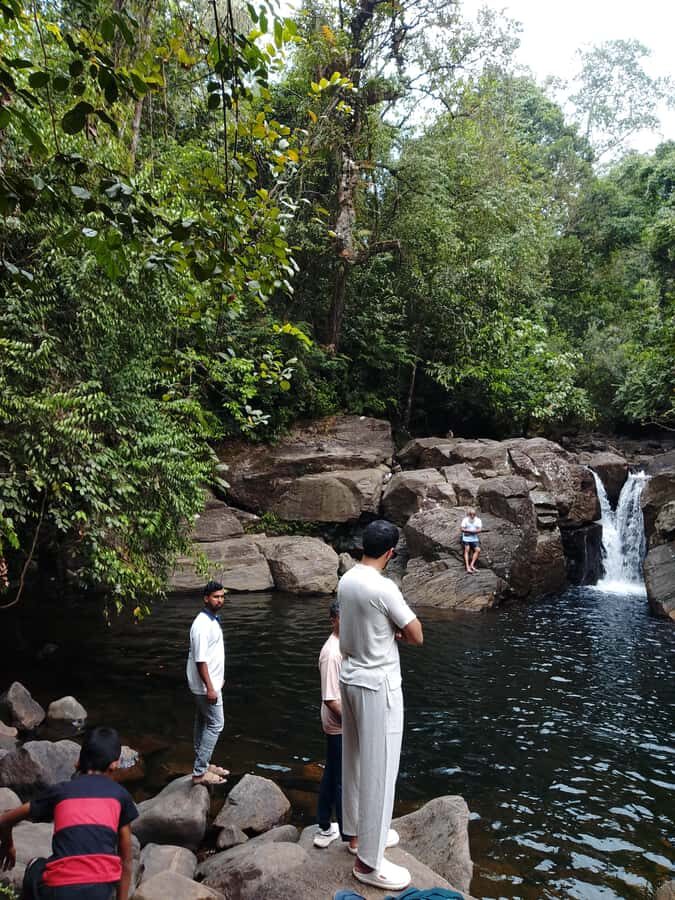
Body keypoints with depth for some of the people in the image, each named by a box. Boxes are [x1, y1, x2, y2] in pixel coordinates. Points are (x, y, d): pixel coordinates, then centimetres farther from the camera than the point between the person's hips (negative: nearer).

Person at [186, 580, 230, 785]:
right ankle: (200, 772, 1)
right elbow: (200, 660, -24)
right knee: (215, 724, -5)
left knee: (203, 723, 17)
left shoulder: (212, 620, 8)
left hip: (211, 682, 10)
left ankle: (203, 765, 28)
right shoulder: (202, 624, -23)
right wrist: (209, 688, -23)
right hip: (205, 685, -10)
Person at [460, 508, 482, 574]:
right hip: (466, 538, -2)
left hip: (475, 538, 2)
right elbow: (462, 529, -9)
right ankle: (467, 567, -19)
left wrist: (469, 531, -17)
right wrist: (473, 531, -13)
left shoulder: (478, 520, 5)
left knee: (478, 550, -15)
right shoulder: (465, 520, 1)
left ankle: (472, 564, -12)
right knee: (467, 550, -14)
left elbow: (479, 530, -6)